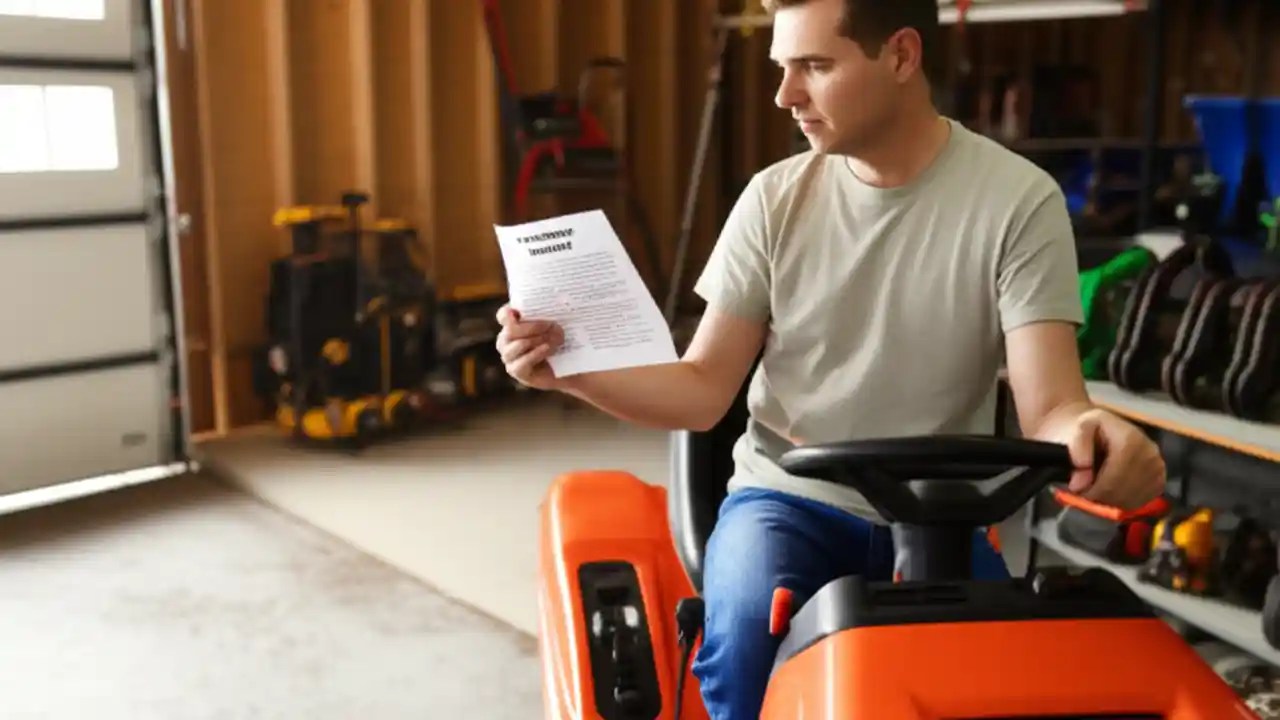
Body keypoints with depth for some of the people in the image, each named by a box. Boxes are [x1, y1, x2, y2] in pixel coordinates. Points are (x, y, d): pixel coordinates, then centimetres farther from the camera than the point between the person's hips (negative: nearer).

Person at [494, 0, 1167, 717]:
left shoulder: (1018, 200, -8)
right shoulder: (776, 198, 0)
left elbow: (1048, 406, -14)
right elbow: (704, 390, 0)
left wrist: (1089, 431, -38)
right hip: (789, 500, 1)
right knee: (745, 643, -28)